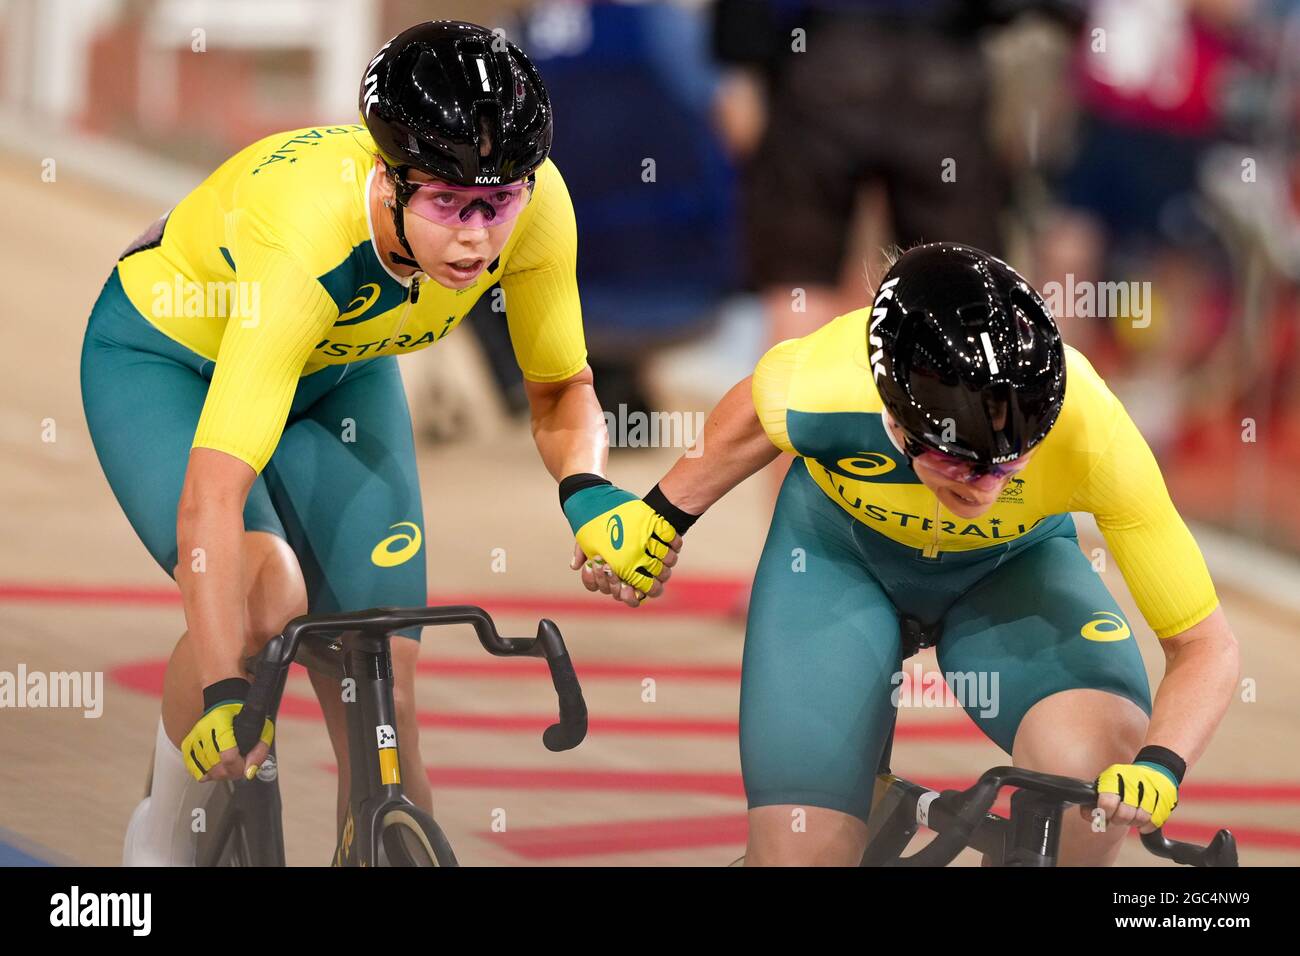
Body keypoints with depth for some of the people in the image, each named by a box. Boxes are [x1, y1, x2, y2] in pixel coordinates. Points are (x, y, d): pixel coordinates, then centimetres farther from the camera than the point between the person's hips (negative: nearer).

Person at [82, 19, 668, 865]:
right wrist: (224, 694, -56)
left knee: (383, 702, -5)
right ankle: (171, 824, -4)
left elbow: (562, 391, -11)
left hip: (340, 371, 5)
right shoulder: (306, 240, -43)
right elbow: (212, 493, -48)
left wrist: (588, 490, -32)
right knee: (265, 597, -29)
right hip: (167, 358, -5)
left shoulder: (534, 203, -29)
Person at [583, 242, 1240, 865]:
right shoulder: (821, 385, -37)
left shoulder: (1090, 433, -38)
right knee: (801, 850, -13)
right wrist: (663, 519, 5)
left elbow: (1205, 644, -28)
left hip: (1013, 566, 0)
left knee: (1097, 764, -30)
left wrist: (1159, 768, -45)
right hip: (840, 550, 0)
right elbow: (754, 410, -8)